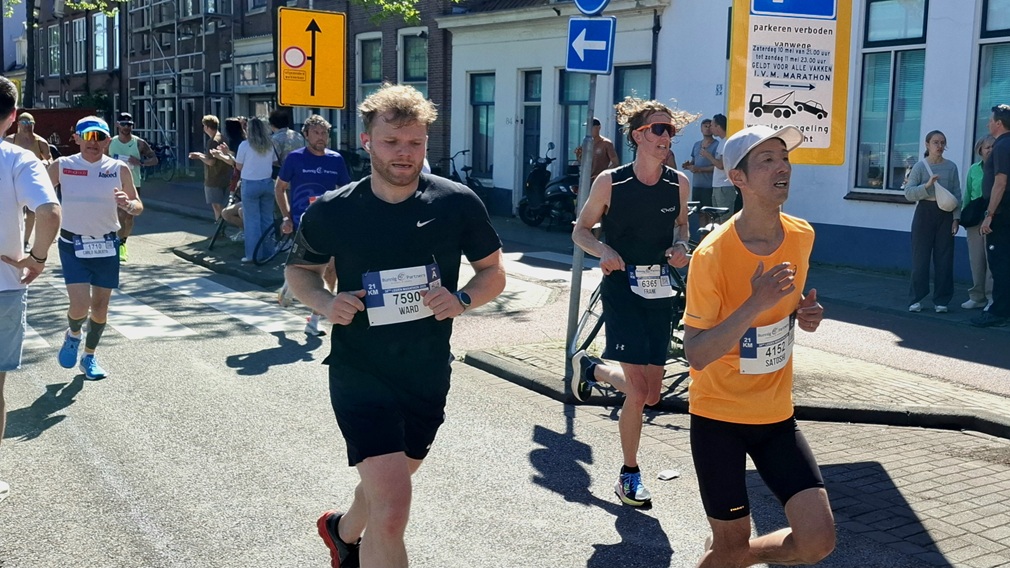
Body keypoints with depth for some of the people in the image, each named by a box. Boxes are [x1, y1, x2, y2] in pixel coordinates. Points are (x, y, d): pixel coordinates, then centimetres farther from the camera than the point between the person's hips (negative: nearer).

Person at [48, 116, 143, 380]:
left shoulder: (119, 169, -1)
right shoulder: (62, 166, -4)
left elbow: (138, 207, 5)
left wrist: (129, 205, -18)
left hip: (106, 245, 2)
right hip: (73, 245, -2)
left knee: (100, 306, 10)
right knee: (80, 305, -14)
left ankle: (89, 357, 33)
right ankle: (73, 335, 22)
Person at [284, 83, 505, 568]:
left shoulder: (458, 204, -8)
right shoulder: (332, 212, -10)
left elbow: (494, 273, 3)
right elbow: (299, 269, 7)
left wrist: (461, 300, -18)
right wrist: (324, 303, -14)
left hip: (429, 376, 4)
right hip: (360, 375, -3)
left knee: (388, 481, 26)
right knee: (392, 508, -17)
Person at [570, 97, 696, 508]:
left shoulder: (679, 184, 1)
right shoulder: (610, 182, -9)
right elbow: (581, 231, 1)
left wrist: (680, 246, -3)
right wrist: (603, 251, -19)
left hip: (660, 292, 5)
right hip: (621, 289, -4)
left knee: (652, 393, 7)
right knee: (637, 392, -10)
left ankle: (592, 368, 37)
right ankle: (629, 475, 12)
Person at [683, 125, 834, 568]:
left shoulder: (802, 236, -3)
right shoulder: (712, 255, -21)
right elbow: (696, 356, -21)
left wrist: (803, 312, -5)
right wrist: (755, 305, -32)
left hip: (776, 414, 5)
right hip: (718, 416, -5)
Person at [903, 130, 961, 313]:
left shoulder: (951, 167, 5)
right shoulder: (920, 166, -1)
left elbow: (957, 195, 6)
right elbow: (908, 193, -8)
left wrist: (956, 218, -1)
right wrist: (927, 185, -22)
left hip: (945, 215, 2)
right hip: (925, 212, -2)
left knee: (944, 258, 2)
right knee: (920, 257, 0)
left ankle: (941, 300, 9)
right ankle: (916, 299, 8)